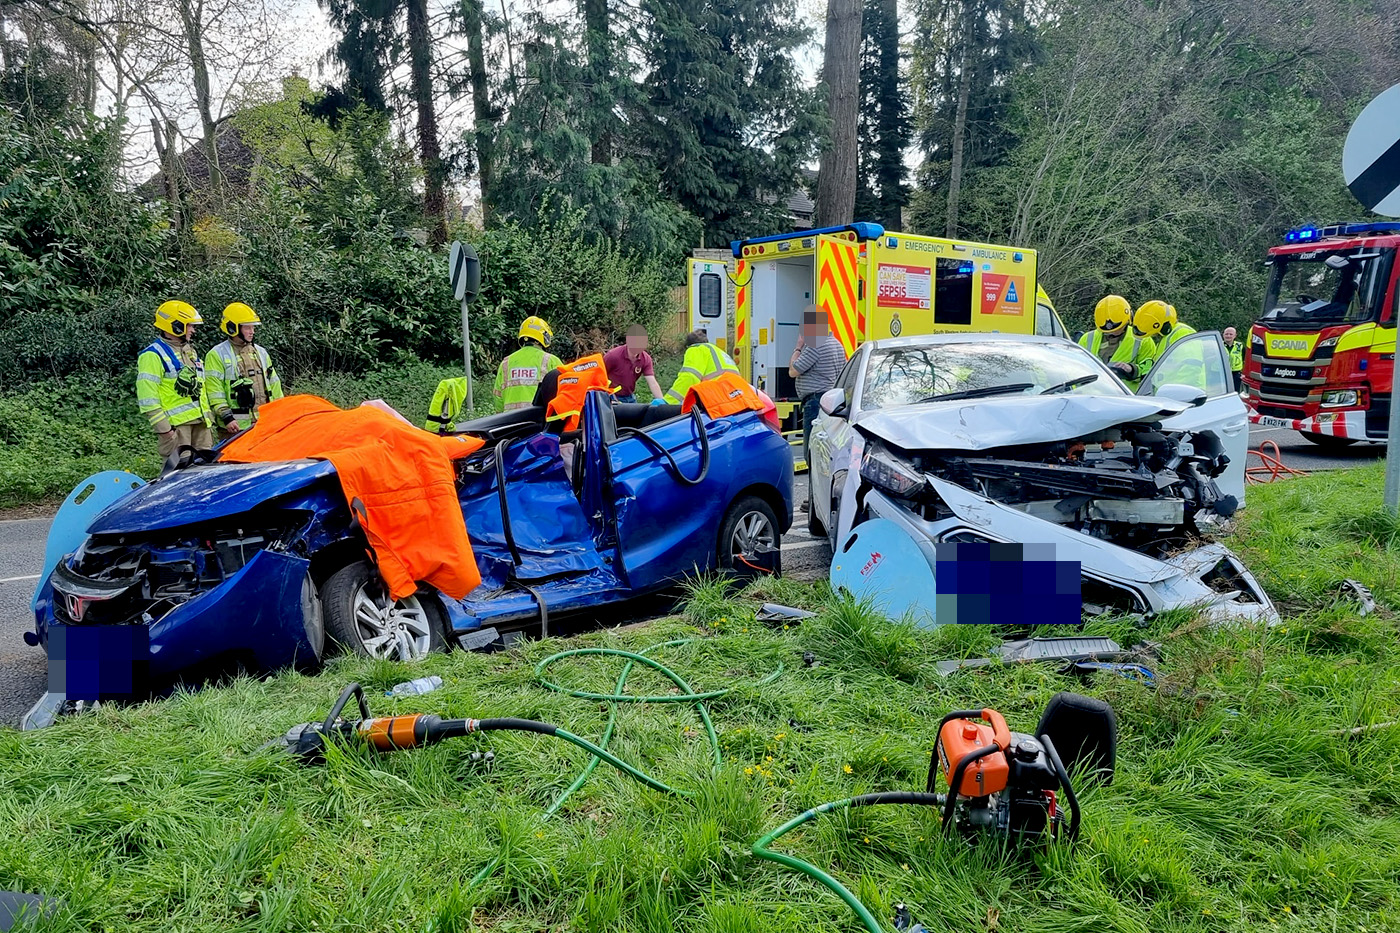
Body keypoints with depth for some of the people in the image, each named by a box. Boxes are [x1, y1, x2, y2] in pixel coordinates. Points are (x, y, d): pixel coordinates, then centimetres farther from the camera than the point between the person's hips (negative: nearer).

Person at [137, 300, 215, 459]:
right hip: (175, 425, -8)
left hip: (200, 422, 8)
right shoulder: (153, 355, -7)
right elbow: (147, 396, -13)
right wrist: (163, 427, -18)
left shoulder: (191, 351, 21)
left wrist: (209, 418, 21)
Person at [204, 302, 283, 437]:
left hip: (266, 423, 6)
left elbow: (274, 384, 22)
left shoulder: (261, 352, 19)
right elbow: (214, 391, -7)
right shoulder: (217, 355, 0)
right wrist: (226, 417, -15)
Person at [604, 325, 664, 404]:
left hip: (630, 398, 4)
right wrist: (611, 396, -14)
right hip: (613, 397, -4)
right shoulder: (613, 355, -21)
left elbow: (652, 383, -17)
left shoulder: (646, 359, -10)